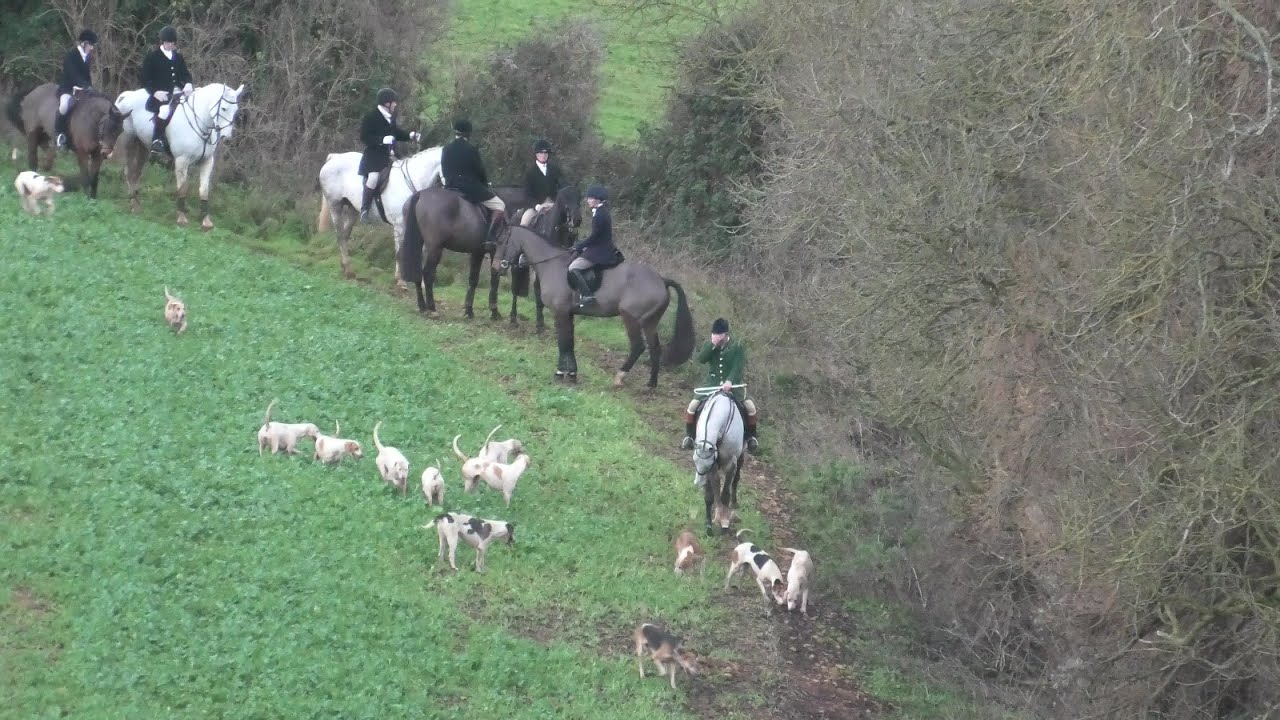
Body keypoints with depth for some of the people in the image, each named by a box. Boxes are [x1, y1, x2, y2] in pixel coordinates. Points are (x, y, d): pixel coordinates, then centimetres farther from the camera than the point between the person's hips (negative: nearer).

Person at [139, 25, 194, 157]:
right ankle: (157, 140, -32)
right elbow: (145, 79, -1)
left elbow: (186, 74, 17)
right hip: (160, 95, -6)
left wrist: (188, 85, -7)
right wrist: (155, 92, -17)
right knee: (165, 109, -36)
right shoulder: (152, 57, 2)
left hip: (178, 93, 6)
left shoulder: (178, 57, 17)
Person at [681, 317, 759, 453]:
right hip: (712, 385, 2)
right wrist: (712, 345, -25)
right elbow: (698, 359, -13)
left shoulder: (737, 347, -7)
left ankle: (751, 437, 3)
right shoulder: (708, 346, 2)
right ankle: (689, 436, 2)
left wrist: (730, 381, -36)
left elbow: (738, 367, -19)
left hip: (732, 386, -2)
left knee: (750, 407, -19)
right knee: (693, 406, -15)